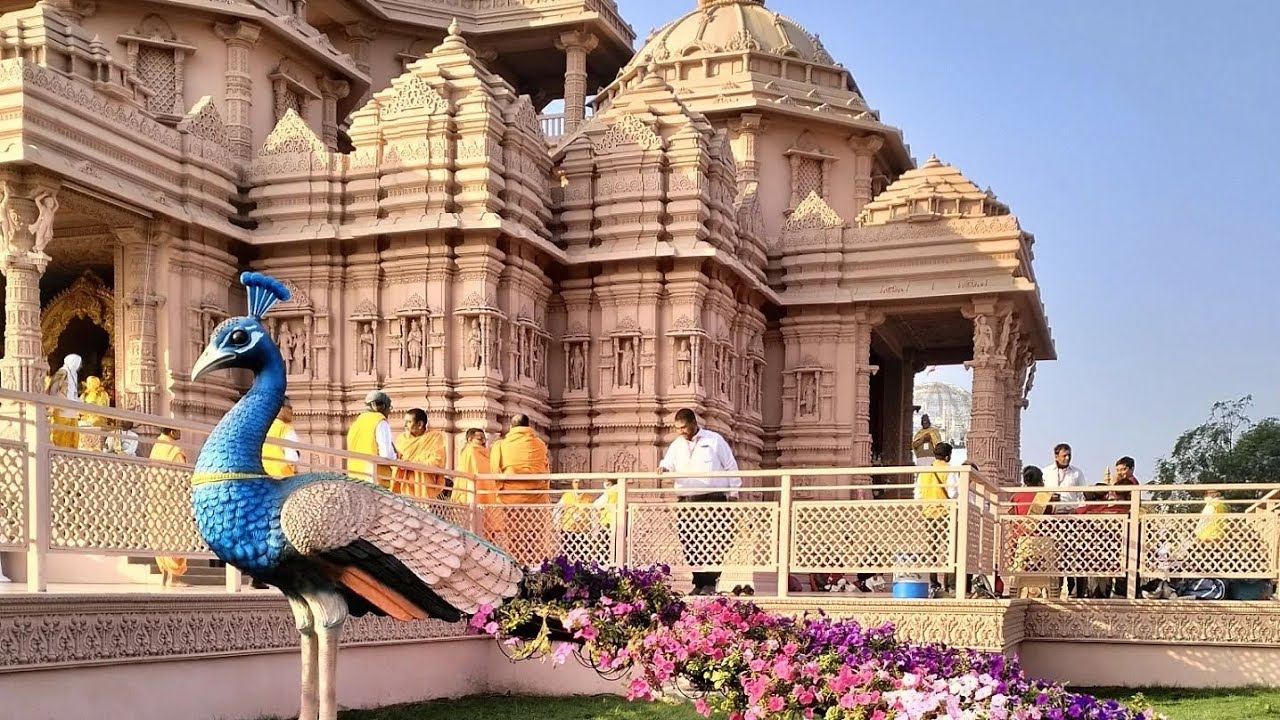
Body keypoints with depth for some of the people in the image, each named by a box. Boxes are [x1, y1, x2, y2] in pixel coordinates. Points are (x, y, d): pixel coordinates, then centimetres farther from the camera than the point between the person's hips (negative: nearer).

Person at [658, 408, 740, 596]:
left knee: (712, 543, -8)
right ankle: (699, 582, 6)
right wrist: (663, 468, -18)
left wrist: (733, 492, 3)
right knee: (691, 545, 0)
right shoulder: (676, 445, 15)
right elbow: (669, 464, 7)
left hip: (714, 499, -4)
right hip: (687, 501, 4)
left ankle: (710, 582, -5)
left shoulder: (714, 440, 4)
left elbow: (731, 466, 6)